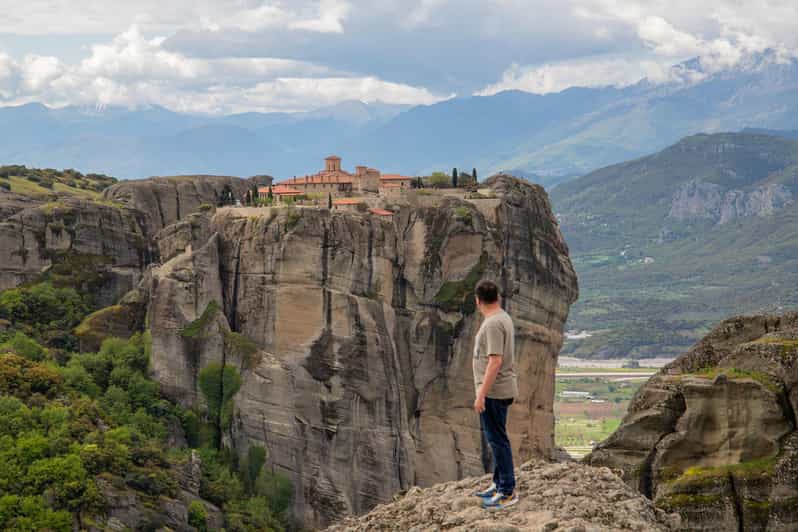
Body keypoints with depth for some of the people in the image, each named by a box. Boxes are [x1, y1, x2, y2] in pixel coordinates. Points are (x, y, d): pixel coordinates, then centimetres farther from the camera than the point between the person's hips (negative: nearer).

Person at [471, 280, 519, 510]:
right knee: (496, 438, 17)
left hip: (494, 391, -11)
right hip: (500, 390, 11)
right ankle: (499, 484, 25)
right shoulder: (503, 318, 12)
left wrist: (481, 394, -25)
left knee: (497, 439, -7)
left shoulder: (493, 324, -21)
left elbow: (495, 361, -26)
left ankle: (508, 491, -4)